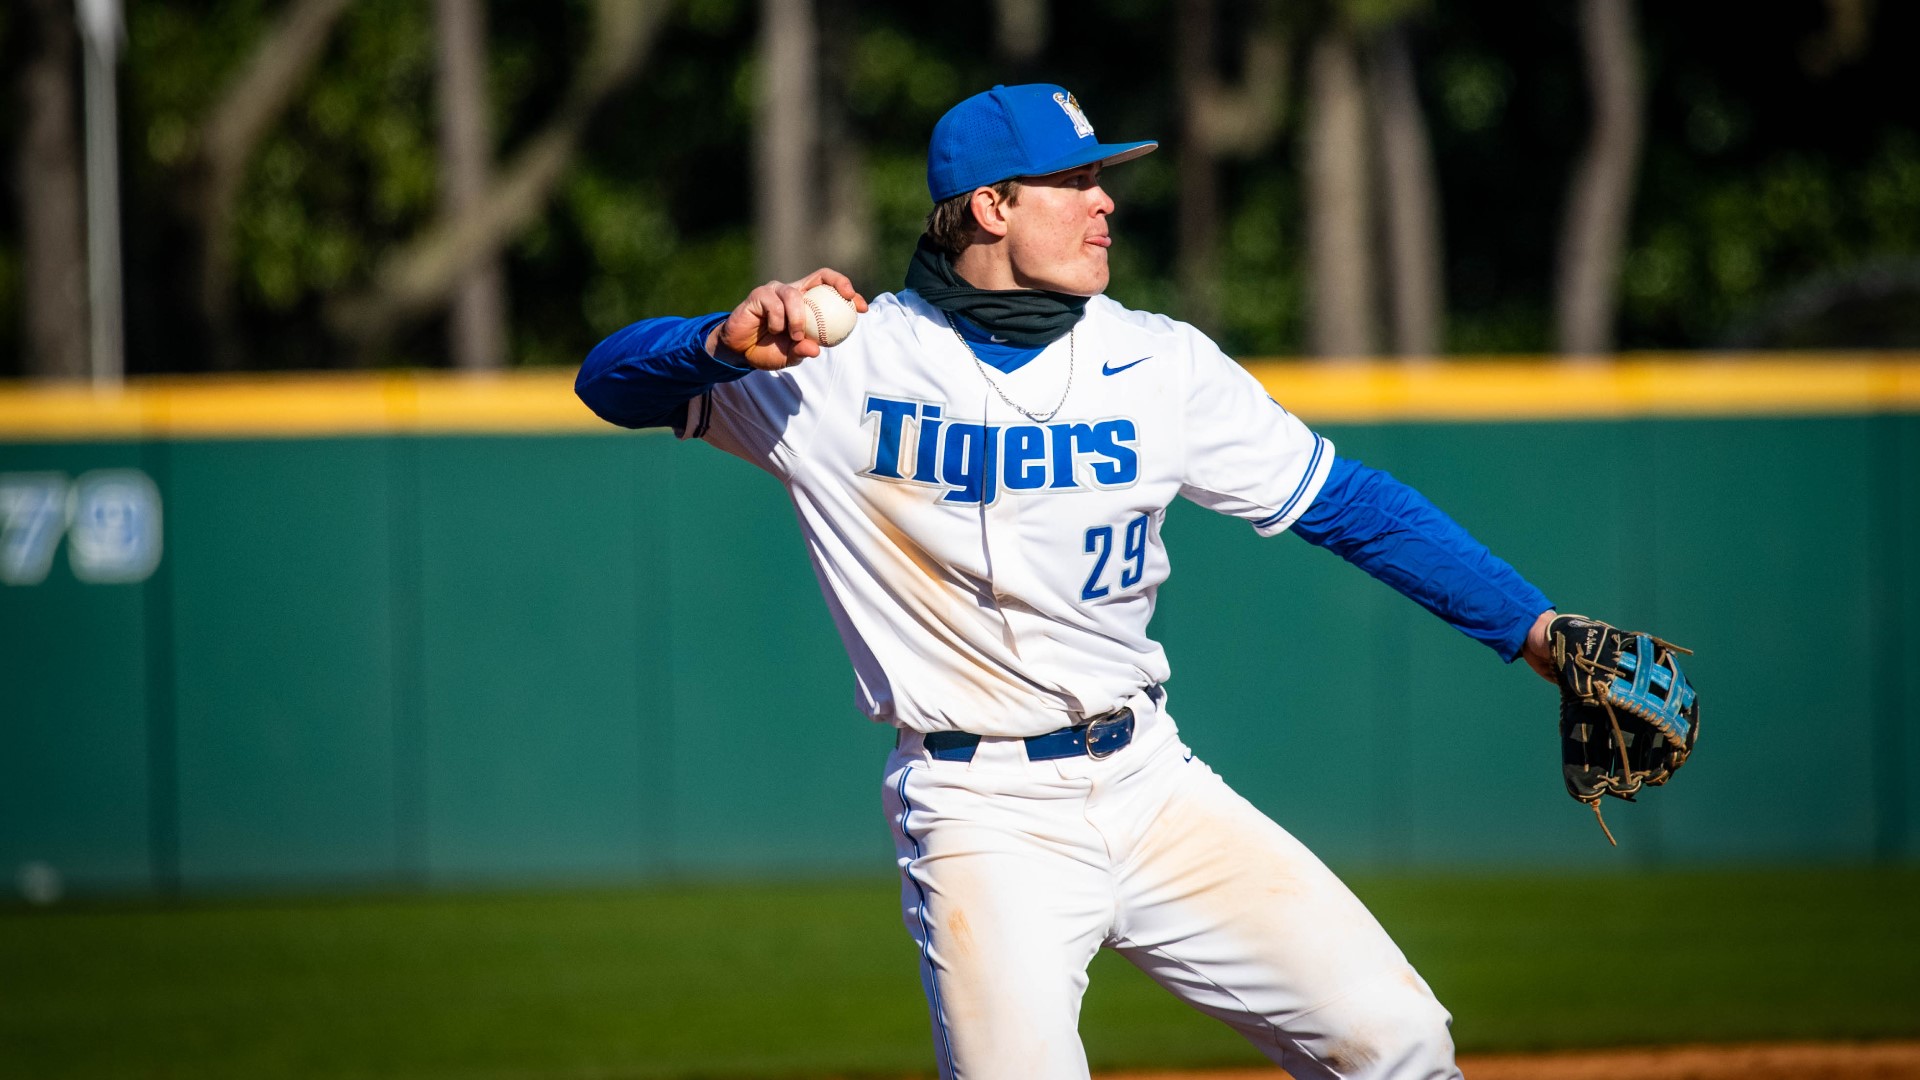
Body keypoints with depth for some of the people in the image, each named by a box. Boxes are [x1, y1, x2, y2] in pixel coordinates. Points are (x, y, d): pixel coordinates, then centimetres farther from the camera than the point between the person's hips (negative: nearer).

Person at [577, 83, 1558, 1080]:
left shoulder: (1160, 364, 5)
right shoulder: (839, 367, -4)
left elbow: (1345, 502, 8)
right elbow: (610, 380, -5)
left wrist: (1532, 628, 2)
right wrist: (727, 342, -27)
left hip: (1149, 781, 4)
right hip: (983, 812, -4)